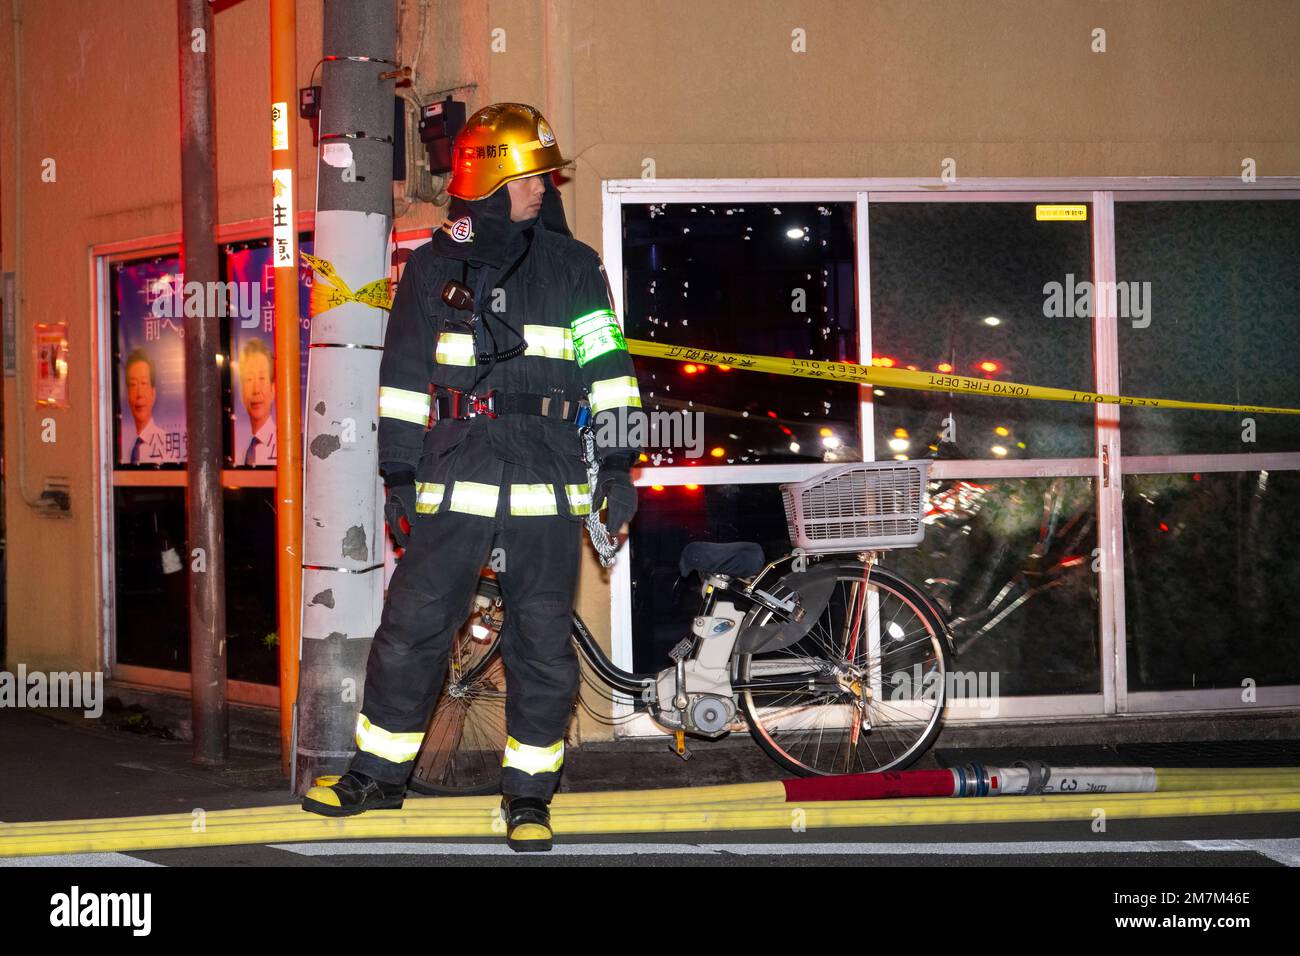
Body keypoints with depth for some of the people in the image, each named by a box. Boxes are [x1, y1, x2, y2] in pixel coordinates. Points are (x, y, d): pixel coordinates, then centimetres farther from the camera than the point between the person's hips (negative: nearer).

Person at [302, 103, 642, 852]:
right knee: (412, 628, 0)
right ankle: (381, 772, 16)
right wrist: (399, 477, 7)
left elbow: (607, 368, 8)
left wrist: (620, 466, 2)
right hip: (455, 476, 0)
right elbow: (405, 376, 10)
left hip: (548, 482, 0)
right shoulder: (435, 266, 8)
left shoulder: (575, 268, 8)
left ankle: (530, 793, 15)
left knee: (544, 645, 2)